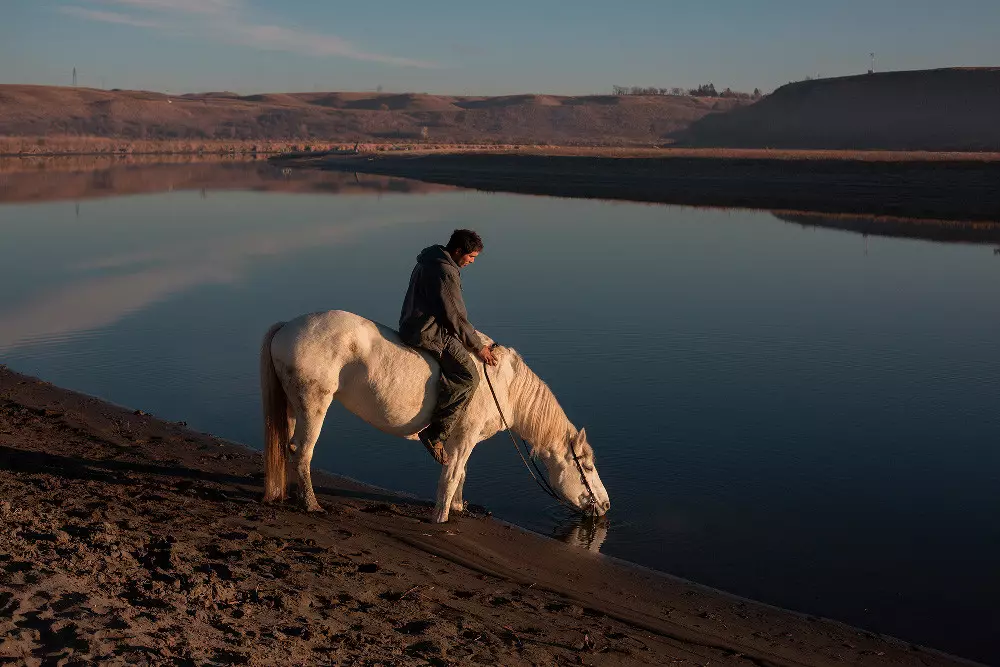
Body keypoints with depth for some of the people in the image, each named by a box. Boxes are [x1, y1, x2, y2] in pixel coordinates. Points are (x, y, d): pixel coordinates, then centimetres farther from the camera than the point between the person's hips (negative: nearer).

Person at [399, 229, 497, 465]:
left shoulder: (430, 262, 16)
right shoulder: (444, 272, -17)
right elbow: (455, 317, -16)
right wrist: (478, 347, -7)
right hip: (429, 333, -11)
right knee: (467, 376, -21)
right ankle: (435, 433, -22)